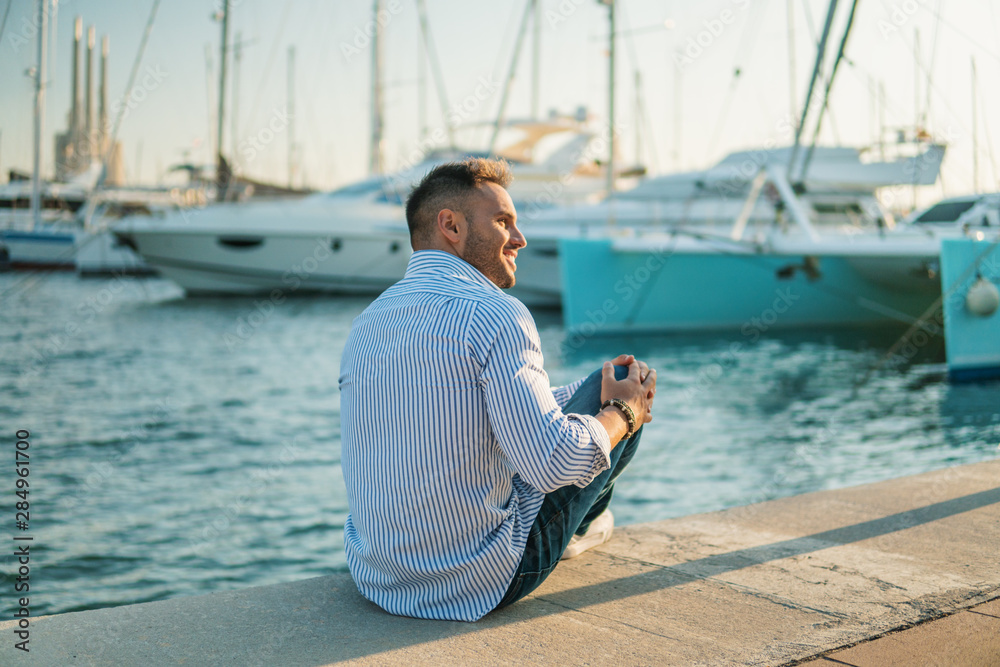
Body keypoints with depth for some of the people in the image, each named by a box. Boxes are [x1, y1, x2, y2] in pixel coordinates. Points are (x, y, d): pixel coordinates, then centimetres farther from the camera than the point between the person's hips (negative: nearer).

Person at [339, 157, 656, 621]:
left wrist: (595, 390, 15)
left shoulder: (366, 322, 7)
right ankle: (582, 525, 39)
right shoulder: (495, 316, -19)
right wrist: (620, 413, -4)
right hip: (482, 582, -7)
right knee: (622, 391, 11)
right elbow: (553, 465, -24)